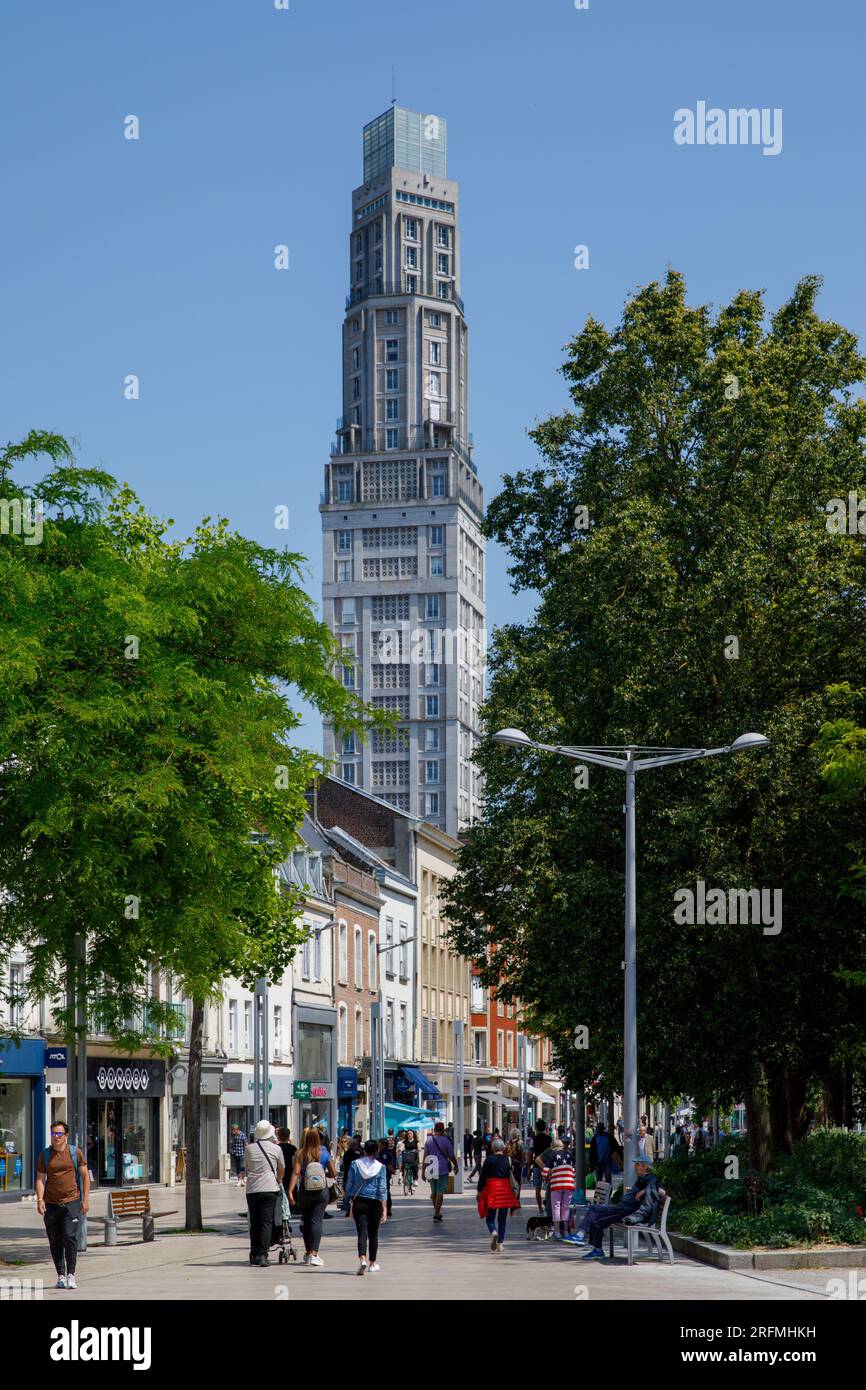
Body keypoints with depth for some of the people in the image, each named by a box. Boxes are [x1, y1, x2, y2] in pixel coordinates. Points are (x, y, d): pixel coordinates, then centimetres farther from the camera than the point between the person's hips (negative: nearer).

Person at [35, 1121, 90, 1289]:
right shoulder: (45, 1155, 8)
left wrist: (86, 1199, 2)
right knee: (55, 1242, 3)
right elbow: (40, 1179, 6)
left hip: (72, 1202, -2)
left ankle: (71, 1275, -2)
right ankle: (60, 1276, 12)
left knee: (70, 1237, -12)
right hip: (51, 1204, 2)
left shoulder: (75, 1153, 5)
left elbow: (85, 1176, 9)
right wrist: (39, 1200, -8)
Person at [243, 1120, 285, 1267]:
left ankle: (254, 1255, 14)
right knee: (266, 1222, -2)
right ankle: (262, 1255, -10)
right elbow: (281, 1169, 15)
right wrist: (279, 1180, 33)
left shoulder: (249, 1148, 6)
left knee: (254, 1222, 11)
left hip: (251, 1189, 2)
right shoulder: (276, 1148, 2)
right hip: (269, 1188, -2)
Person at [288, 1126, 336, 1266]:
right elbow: (333, 1173, 0)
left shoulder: (300, 1154, -4)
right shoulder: (324, 1153, 0)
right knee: (317, 1220, -3)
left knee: (306, 1221, 14)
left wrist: (290, 1191, -17)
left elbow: (296, 1173, -14)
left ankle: (308, 1252, 24)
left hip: (304, 1191, 0)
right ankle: (314, 1253, -15)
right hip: (322, 1191, 0)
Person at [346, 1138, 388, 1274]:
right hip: (374, 1203, 0)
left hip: (359, 1202, 0)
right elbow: (382, 1189, -6)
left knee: (362, 1232, -5)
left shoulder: (355, 1164, -1)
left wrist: (350, 1204, 13)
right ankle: (373, 1264, 24)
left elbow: (349, 1186, 4)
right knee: (373, 1234, 13)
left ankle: (362, 1259, -28)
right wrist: (384, 1209, -4)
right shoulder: (380, 1167, -4)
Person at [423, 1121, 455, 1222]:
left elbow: (425, 1157, 1)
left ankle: (437, 1212, 26)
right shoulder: (446, 1141, -7)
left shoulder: (429, 1141, 1)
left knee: (433, 1192, 16)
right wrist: (455, 1166, 16)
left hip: (431, 1170, 3)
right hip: (443, 1169, -3)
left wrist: (424, 1171, 5)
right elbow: (451, 1156, -2)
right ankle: (436, 1214, -6)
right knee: (440, 1192, -1)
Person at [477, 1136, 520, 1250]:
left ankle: (493, 1231, -23)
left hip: (491, 1190, -2)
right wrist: (514, 1191, 5)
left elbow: (482, 1177, 0)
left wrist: (479, 1191, 7)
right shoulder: (508, 1159, 0)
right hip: (505, 1190, 2)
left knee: (490, 1217, 7)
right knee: (503, 1219, 10)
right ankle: (500, 1243, 8)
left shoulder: (489, 1160, -3)